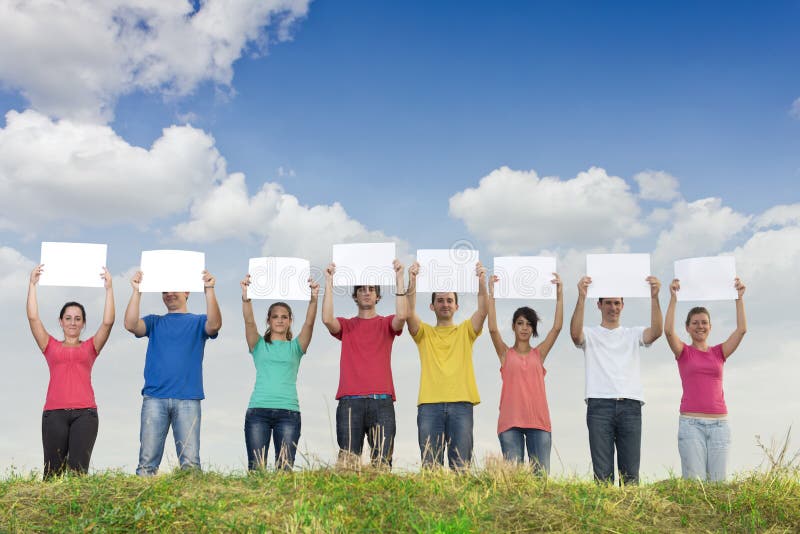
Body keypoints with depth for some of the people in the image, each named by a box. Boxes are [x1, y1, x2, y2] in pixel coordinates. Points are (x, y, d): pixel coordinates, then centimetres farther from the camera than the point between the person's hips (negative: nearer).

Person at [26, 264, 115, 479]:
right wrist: (32, 284, 6)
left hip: (85, 412, -1)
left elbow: (108, 322, 4)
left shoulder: (90, 347, 17)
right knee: (53, 470, -4)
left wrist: (109, 288, 0)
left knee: (78, 468, -12)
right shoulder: (51, 346, 18)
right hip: (54, 412, 1)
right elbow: (33, 318, 8)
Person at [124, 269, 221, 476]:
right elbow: (131, 324, -1)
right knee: (147, 460, -3)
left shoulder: (198, 322, 15)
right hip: (154, 398, 2)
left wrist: (209, 290, -18)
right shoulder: (154, 322, 19)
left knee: (190, 461, -8)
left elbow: (214, 325, -9)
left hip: (188, 399, -1)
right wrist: (136, 291, -9)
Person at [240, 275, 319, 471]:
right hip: (258, 410, 0)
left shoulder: (295, 347, 15)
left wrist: (313, 299, -19)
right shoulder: (259, 345, 14)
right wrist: (246, 297, -21)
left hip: (288, 411, 0)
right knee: (256, 468, -6)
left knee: (285, 468, -5)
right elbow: (249, 321, -4)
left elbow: (309, 323, -2)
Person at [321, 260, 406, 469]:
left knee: (382, 460, -7)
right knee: (347, 460, -6)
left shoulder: (386, 324, 15)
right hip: (350, 401, 0)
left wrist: (399, 279, -7)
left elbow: (401, 316, -7)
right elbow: (327, 319, -5)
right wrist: (329, 283, -4)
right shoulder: (346, 326, 16)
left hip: (382, 401, 0)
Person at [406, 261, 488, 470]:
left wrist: (481, 282, -14)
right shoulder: (424, 332, 16)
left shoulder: (465, 331, 17)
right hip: (429, 404, 0)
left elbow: (483, 311, 0)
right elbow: (410, 313, -2)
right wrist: (412, 282, -14)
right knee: (430, 465, -3)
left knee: (461, 466, -3)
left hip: (461, 404, 0)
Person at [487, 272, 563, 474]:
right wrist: (491, 293, -7)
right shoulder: (506, 354, 10)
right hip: (510, 421, -1)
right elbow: (493, 329, -5)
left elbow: (557, 327, 3)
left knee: (542, 473, -2)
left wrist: (559, 293, 0)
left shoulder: (539, 353, 13)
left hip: (538, 421, 1)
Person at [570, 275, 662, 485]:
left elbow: (656, 332, -3)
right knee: (602, 473, -4)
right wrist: (582, 297, -24)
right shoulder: (590, 334, 12)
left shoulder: (633, 335, 18)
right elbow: (575, 333, -13)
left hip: (630, 406, 2)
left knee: (630, 473, 1)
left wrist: (654, 297, -17)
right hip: (599, 406, -2)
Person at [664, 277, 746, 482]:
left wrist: (739, 297, 2)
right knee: (695, 480, -10)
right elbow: (668, 330, -9)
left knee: (718, 480, -2)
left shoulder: (719, 352, 15)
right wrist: (673, 297, -11)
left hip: (719, 423, 2)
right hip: (691, 422, -2)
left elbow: (741, 329, 4)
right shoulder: (683, 352, 9)